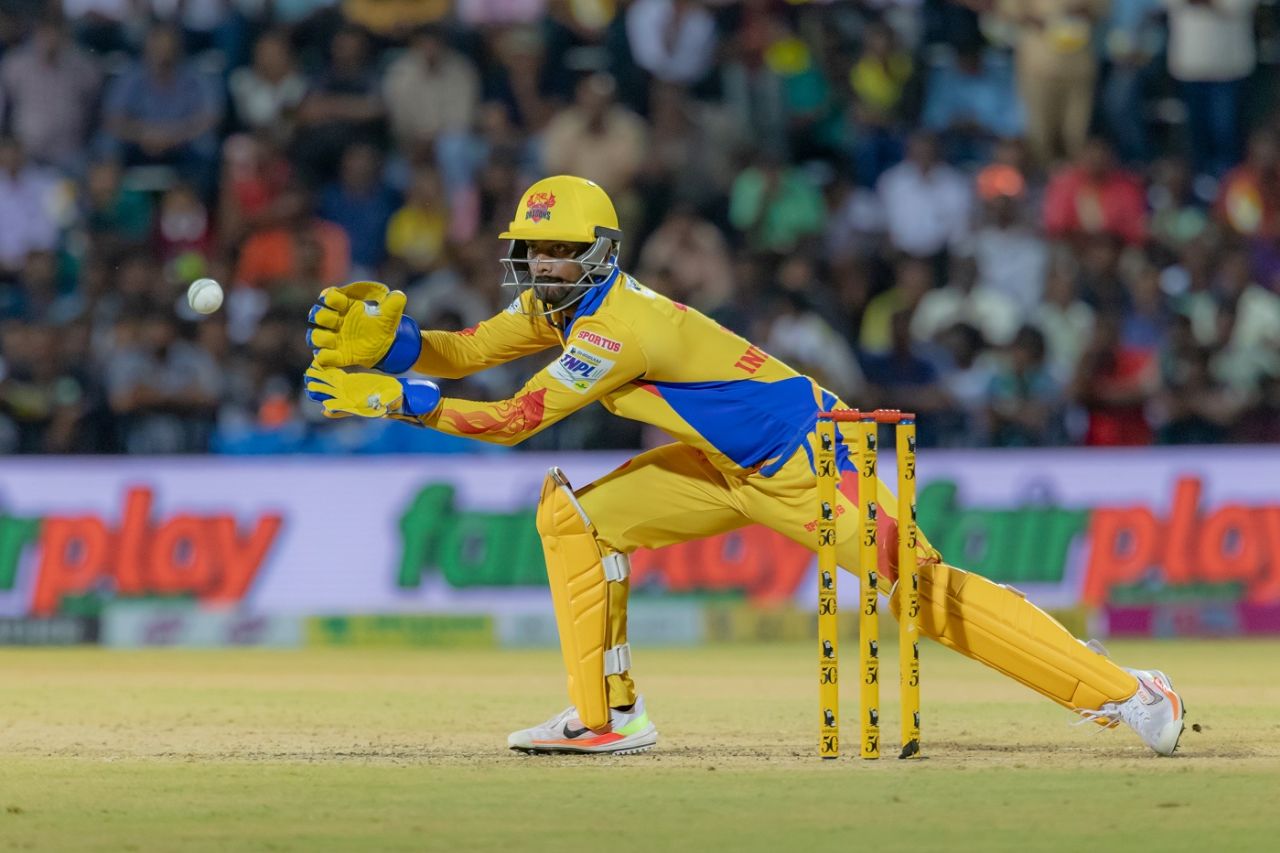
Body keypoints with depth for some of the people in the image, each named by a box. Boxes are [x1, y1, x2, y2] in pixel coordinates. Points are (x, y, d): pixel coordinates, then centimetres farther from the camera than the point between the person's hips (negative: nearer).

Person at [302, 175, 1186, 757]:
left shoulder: (617, 325, -27)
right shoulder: (559, 306, 1)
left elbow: (515, 420, -28)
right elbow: (463, 352, 0)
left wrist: (402, 399, -28)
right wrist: (394, 343, -20)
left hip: (807, 456, -9)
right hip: (729, 466, 9)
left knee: (925, 588, -14)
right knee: (574, 518, 0)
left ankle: (1124, 690, -11)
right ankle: (606, 716, 4)